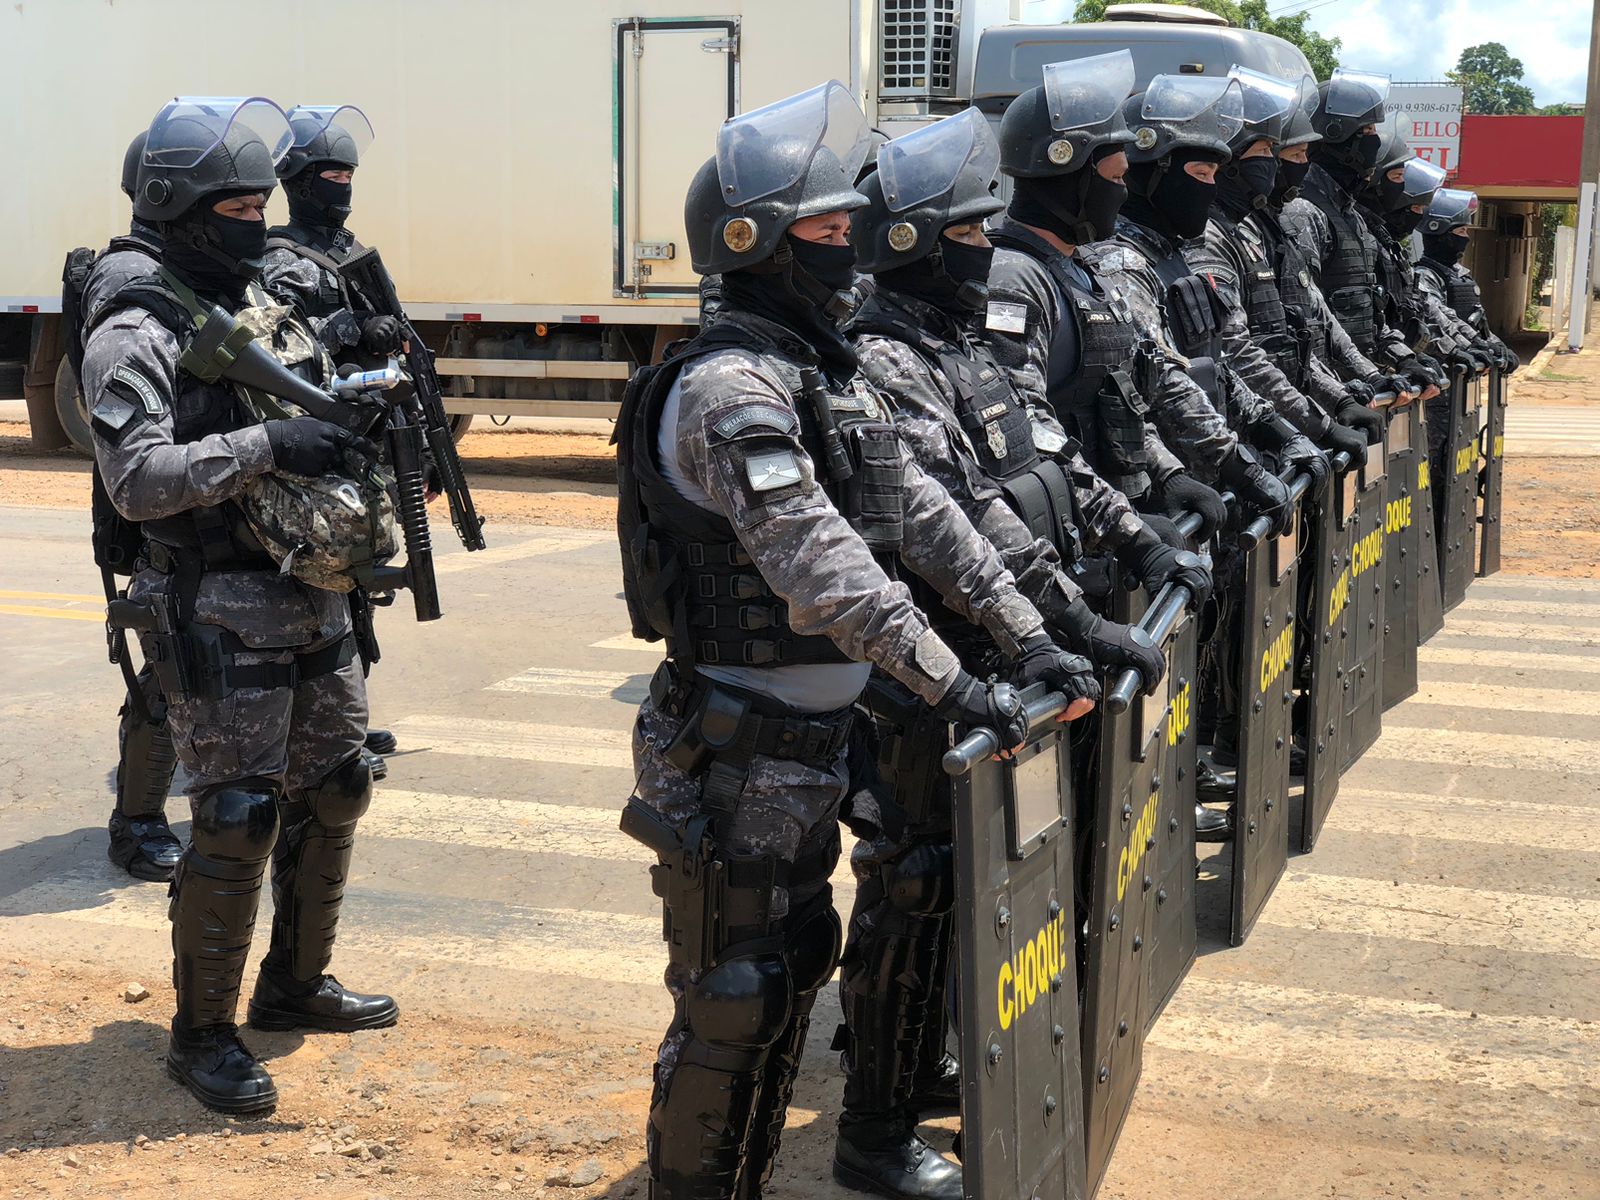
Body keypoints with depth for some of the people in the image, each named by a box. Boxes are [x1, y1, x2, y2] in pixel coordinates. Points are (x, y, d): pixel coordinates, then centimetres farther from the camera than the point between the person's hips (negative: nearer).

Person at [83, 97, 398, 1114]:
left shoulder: (275, 305, 12)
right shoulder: (138, 335, -12)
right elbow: (139, 480, -23)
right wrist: (265, 445, -27)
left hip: (316, 598, 8)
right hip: (224, 617, -8)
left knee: (333, 793, 16)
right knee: (237, 823, -6)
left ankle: (296, 985, 33)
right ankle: (202, 1035, 9)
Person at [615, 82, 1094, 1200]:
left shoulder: (830, 369, 11)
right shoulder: (732, 384, -20)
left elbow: (923, 512, 11)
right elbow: (820, 566, -28)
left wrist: (1027, 635, 5)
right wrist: (955, 685, -27)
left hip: (813, 747, 10)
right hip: (738, 759, -10)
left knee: (795, 964, 20)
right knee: (729, 1002, 1)